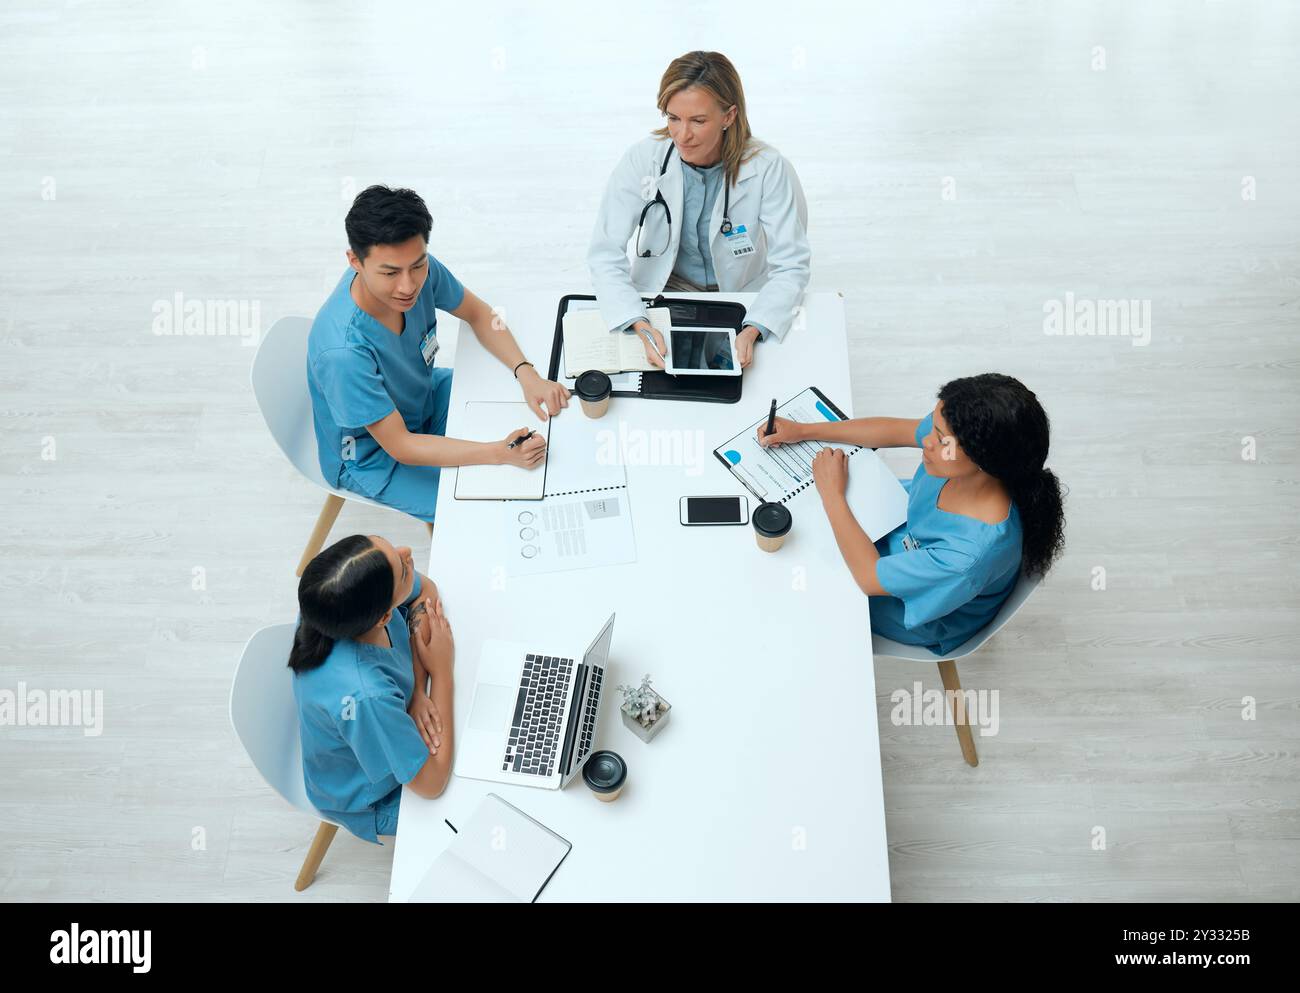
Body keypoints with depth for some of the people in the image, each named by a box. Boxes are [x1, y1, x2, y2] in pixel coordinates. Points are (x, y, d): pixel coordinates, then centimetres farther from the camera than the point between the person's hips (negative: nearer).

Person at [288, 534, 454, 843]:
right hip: (376, 802, -5)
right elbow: (432, 783, -29)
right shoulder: (363, 696, -46)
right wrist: (442, 672, -26)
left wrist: (418, 690, -21)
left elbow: (425, 590, -8)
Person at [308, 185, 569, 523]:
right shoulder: (343, 352, -41)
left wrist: (527, 374, -20)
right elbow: (400, 446, -31)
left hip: (423, 396, 7)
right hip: (373, 458, -6)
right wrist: (500, 453, -39)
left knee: (532, 413, 8)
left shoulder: (419, 269, -24)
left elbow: (477, 313, -5)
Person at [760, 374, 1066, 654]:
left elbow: (870, 578, -32)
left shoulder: (973, 553, -47)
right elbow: (894, 430, -9)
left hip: (923, 614, -5)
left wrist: (832, 493, -24)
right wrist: (802, 431, -7)